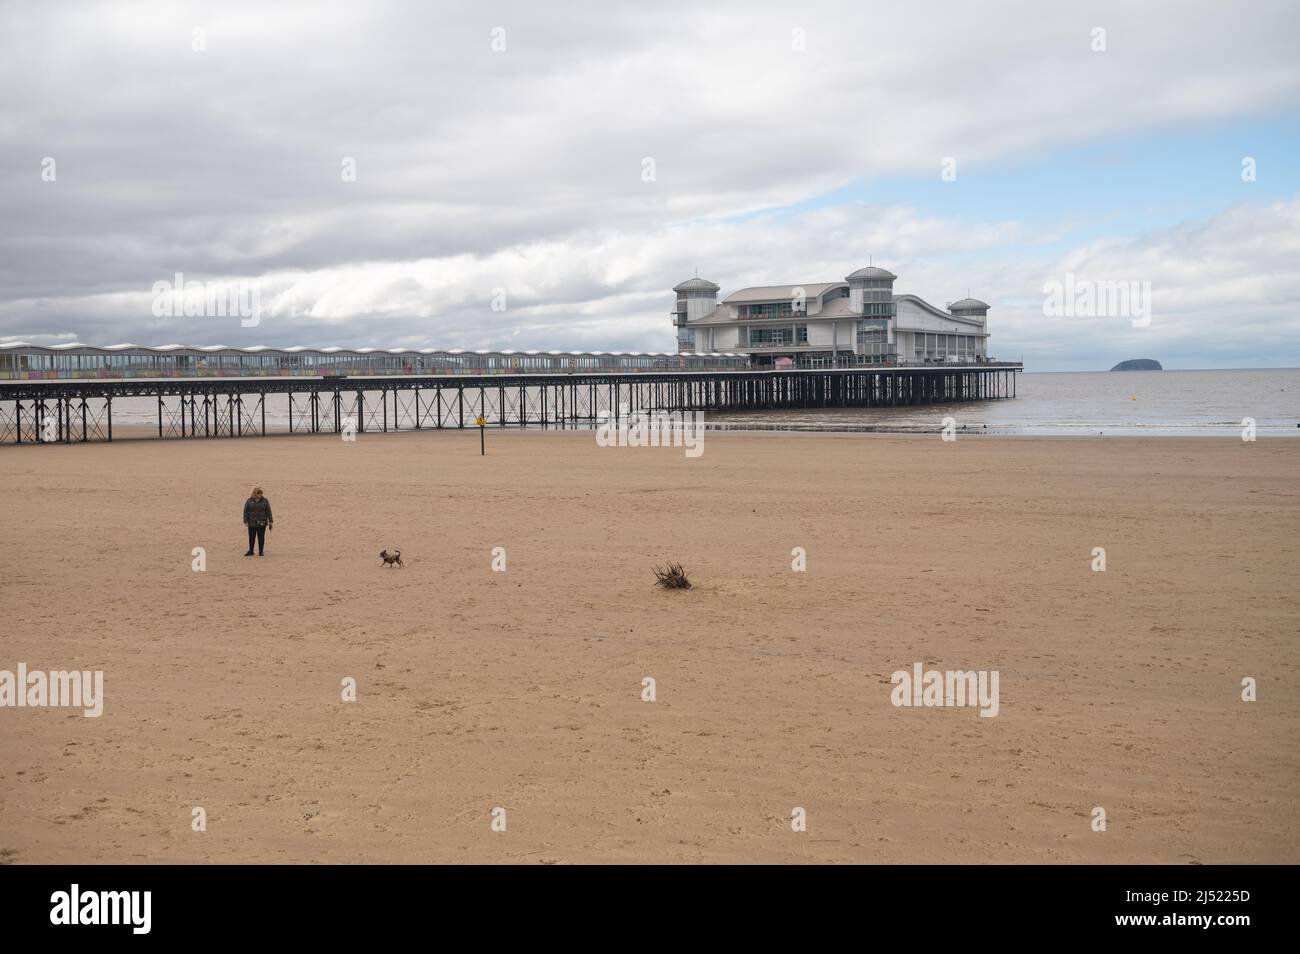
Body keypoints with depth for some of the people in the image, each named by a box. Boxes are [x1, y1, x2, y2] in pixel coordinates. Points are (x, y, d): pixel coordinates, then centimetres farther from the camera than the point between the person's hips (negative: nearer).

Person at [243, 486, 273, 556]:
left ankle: (260, 551, 11)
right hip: (252, 523, 0)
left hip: (262, 523, 0)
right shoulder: (249, 501, 4)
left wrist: (270, 522, 0)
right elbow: (245, 511, 3)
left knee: (261, 537, 2)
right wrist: (246, 521, -5)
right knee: (251, 537, 4)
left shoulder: (265, 501, 4)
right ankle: (250, 551, 17)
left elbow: (268, 512, 4)